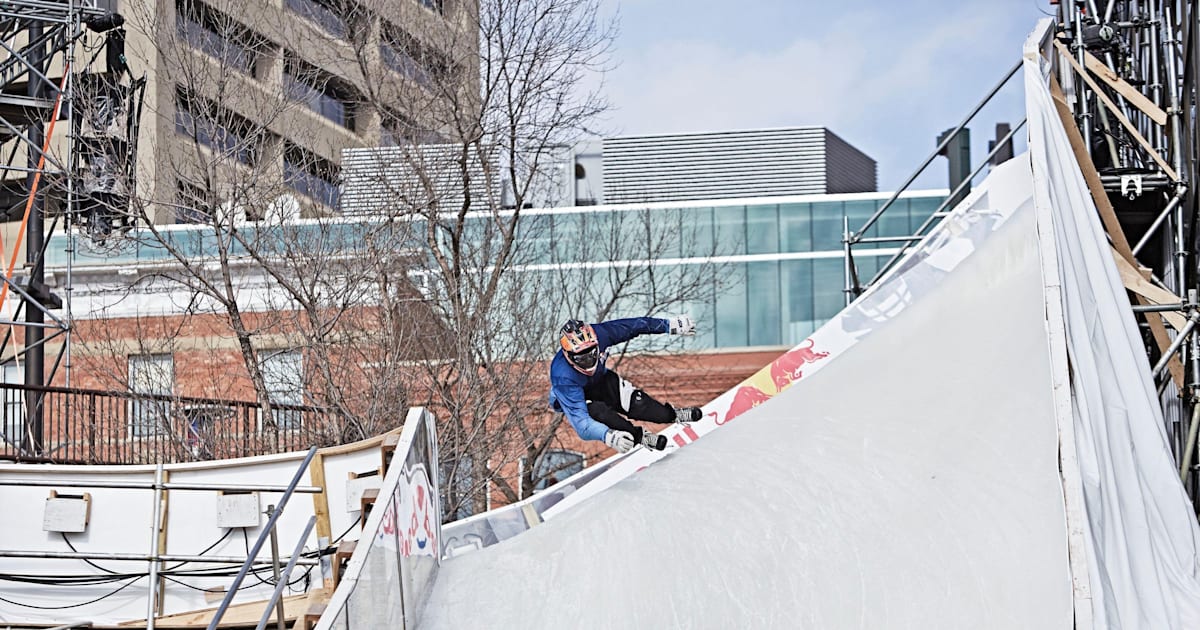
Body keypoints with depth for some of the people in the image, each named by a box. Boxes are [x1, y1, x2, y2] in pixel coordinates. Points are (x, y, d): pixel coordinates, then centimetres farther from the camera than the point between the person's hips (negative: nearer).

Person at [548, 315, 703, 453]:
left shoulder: (598, 335, -34)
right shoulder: (562, 376, -44)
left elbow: (633, 326, -18)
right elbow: (579, 421, -47)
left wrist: (669, 324, -14)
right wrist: (608, 436, -63)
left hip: (599, 379, 4)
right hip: (574, 397, -4)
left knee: (635, 402, -16)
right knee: (597, 411, -33)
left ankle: (673, 415, 10)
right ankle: (640, 436, -17)